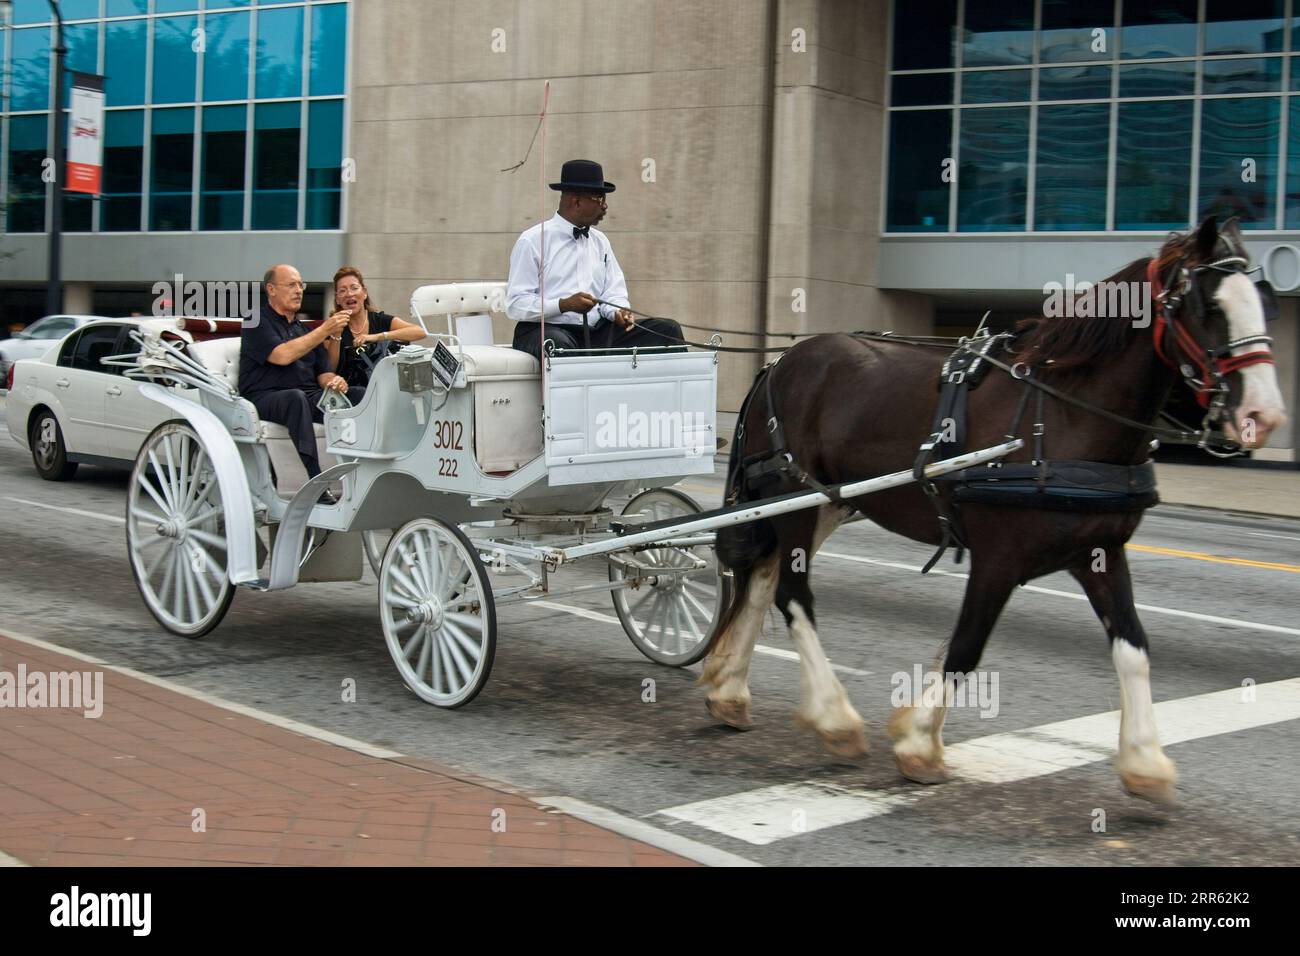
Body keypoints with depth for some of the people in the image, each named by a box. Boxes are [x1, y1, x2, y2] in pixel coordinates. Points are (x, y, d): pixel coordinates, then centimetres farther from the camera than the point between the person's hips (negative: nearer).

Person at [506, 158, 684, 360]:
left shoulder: (600, 241, 17)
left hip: (596, 333, 6)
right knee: (559, 344, -43)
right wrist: (564, 304, -21)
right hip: (545, 330, -6)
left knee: (668, 329, -11)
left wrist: (617, 311, -9)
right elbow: (515, 304, -8)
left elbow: (613, 293, 16)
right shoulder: (532, 241, -2)